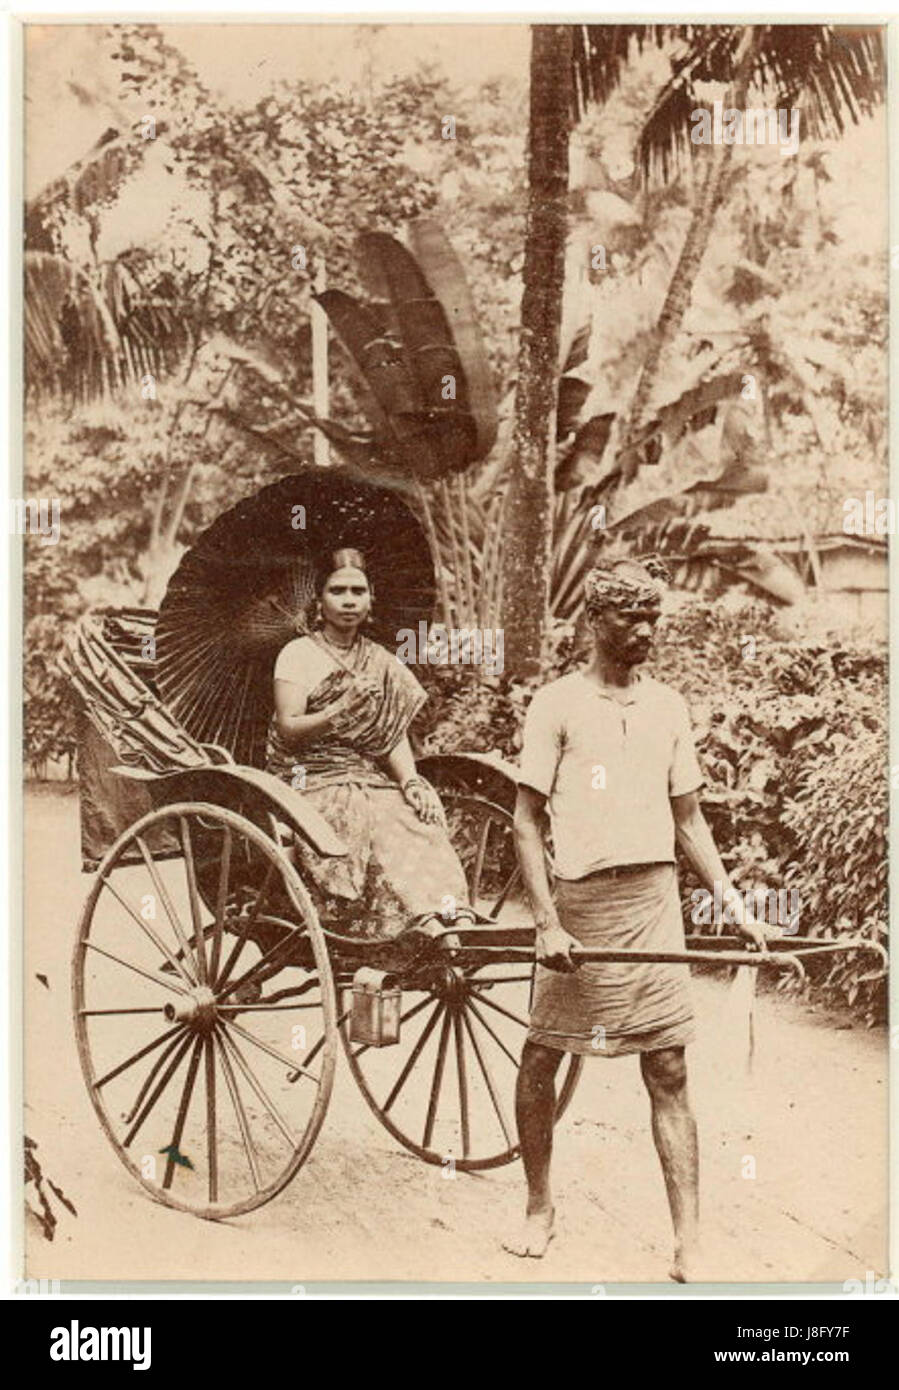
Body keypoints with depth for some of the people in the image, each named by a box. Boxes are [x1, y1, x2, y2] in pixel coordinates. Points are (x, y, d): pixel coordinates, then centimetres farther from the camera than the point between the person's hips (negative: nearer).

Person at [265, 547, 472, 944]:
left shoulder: (382, 663, 14)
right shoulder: (299, 654, 1)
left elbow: (395, 735, 8)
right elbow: (288, 729, -9)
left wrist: (410, 781, -11)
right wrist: (341, 711, -24)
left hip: (369, 778, 5)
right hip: (311, 781, -5)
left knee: (422, 817, -24)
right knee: (377, 824, -32)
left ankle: (447, 930, -35)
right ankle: (435, 928, -42)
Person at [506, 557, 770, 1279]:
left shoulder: (668, 705, 10)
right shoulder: (557, 704, -3)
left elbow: (689, 818, 15)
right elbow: (528, 822, -4)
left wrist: (735, 905, 7)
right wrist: (547, 921, -13)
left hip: (654, 903, 3)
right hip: (580, 904, -3)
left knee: (669, 1077, 2)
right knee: (539, 1061, 8)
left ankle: (689, 1246, 6)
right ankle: (539, 1209, 30)